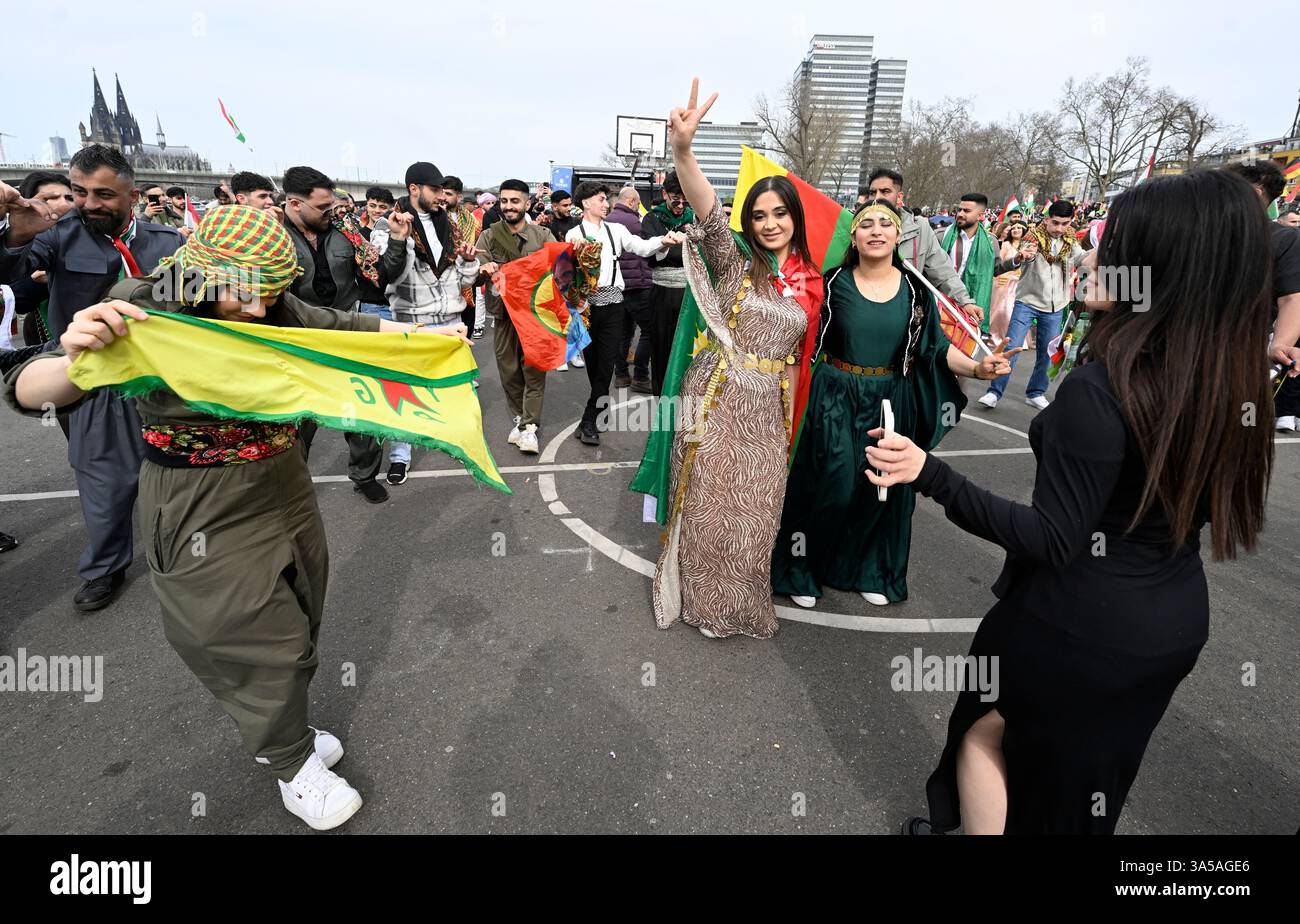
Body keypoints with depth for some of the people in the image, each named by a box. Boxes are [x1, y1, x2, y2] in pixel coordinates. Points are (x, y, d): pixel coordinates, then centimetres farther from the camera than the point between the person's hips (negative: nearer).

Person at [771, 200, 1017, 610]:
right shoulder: (834, 283, -5)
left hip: (890, 404, 3)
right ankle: (804, 568, 19)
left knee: (880, 490, 10)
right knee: (832, 487, -2)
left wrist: (978, 367, -15)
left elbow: (937, 346, 1)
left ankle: (868, 569, 30)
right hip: (835, 400, -2)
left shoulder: (915, 289, 1)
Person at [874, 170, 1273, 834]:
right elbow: (1199, 502, 7)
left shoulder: (1100, 387, -28)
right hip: (1177, 622, 7)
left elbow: (1053, 542, -26)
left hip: (1078, 625, -7)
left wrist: (930, 475, -32)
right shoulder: (1233, 379, -5)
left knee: (983, 728, 21)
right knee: (1086, 779, 29)